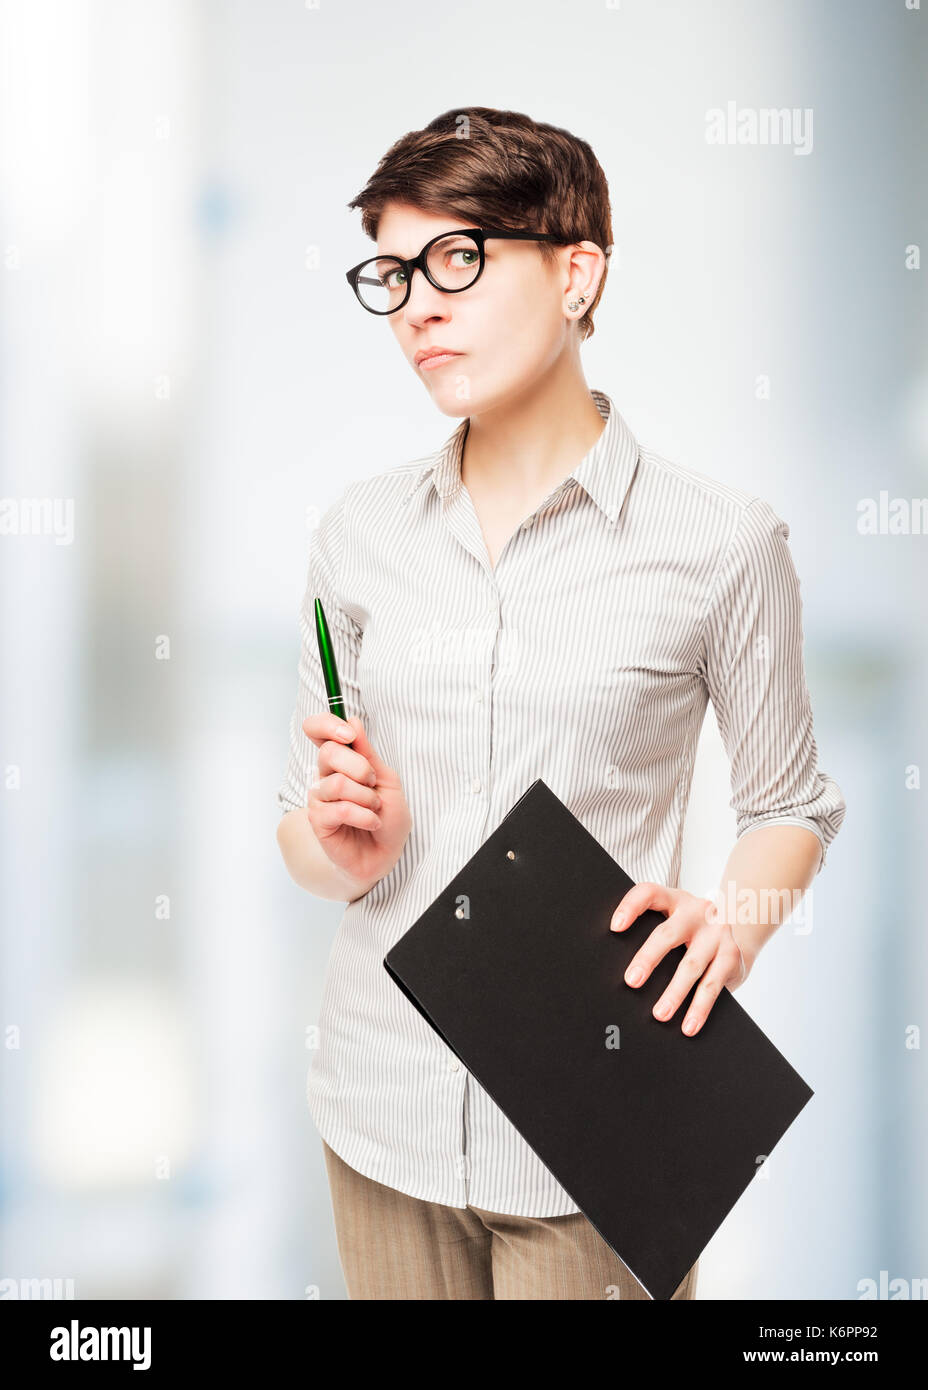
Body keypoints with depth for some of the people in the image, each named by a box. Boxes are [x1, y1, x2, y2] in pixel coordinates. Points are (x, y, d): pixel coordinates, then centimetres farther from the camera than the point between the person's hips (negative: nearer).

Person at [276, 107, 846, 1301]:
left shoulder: (721, 544, -8)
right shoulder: (359, 533, 3)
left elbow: (789, 805, 4)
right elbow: (300, 825, 10)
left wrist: (730, 930, -16)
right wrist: (343, 850, -12)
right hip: (385, 1113, 3)